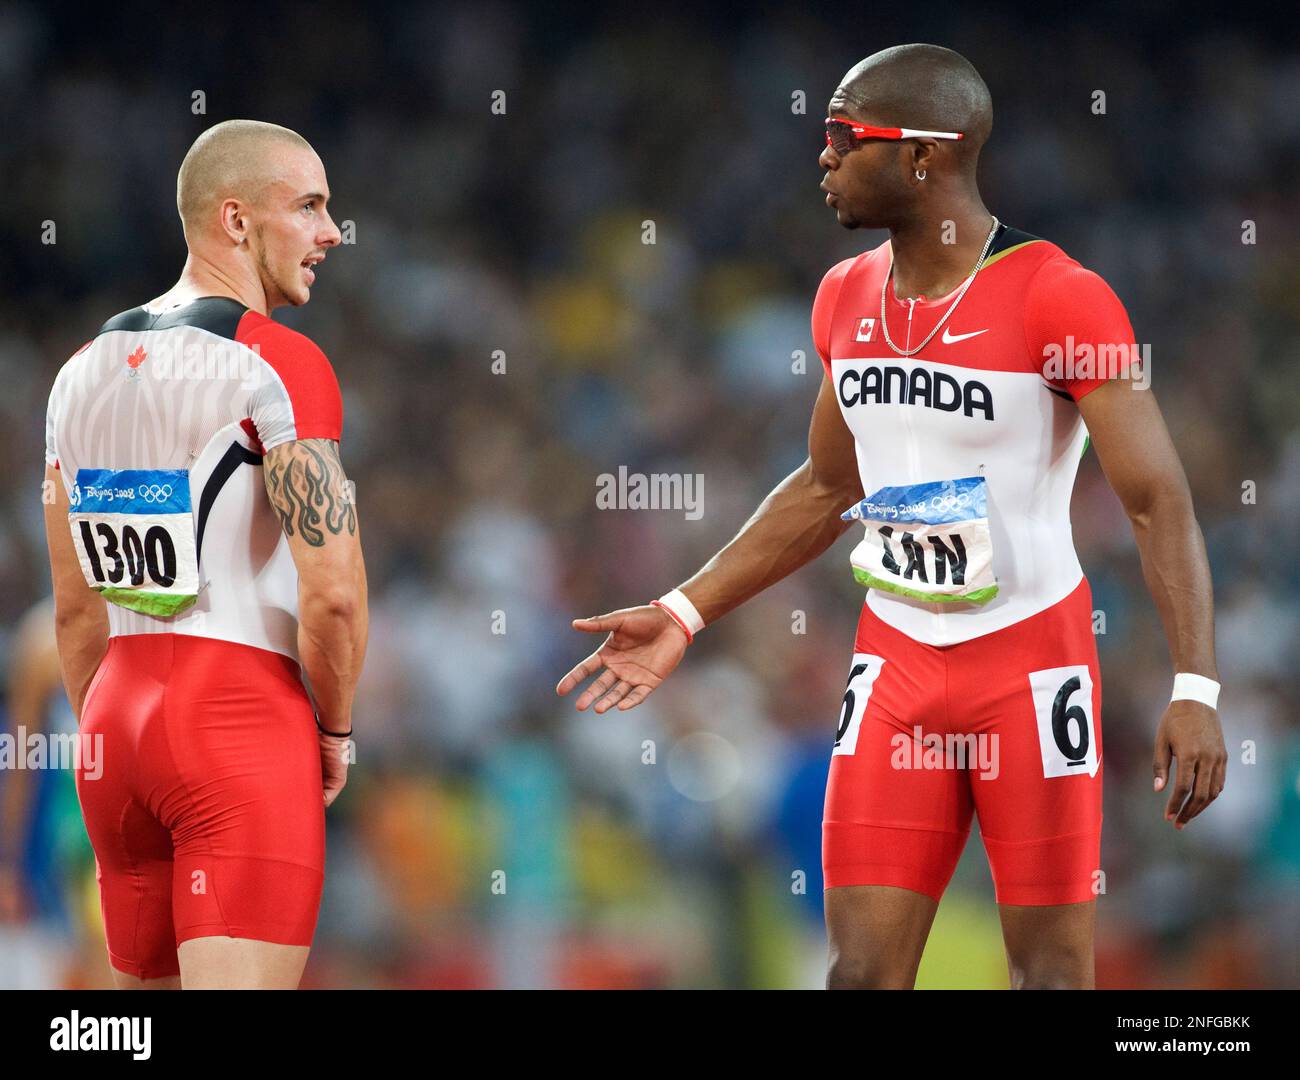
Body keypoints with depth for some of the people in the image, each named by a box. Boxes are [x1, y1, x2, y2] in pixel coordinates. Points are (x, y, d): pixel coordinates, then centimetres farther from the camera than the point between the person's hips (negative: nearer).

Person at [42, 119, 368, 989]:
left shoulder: (86, 372, 13)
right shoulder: (280, 367, -10)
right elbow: (332, 593, -17)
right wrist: (336, 730, -2)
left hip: (119, 715, 8)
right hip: (247, 721, -8)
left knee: (150, 1007, 16)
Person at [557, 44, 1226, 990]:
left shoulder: (1060, 299, -15)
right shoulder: (847, 299, 6)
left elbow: (1159, 501, -16)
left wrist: (1195, 689, -25)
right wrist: (685, 614, 16)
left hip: (1032, 660, -5)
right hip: (895, 665, 5)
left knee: (1052, 964, 0)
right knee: (861, 966, 1)